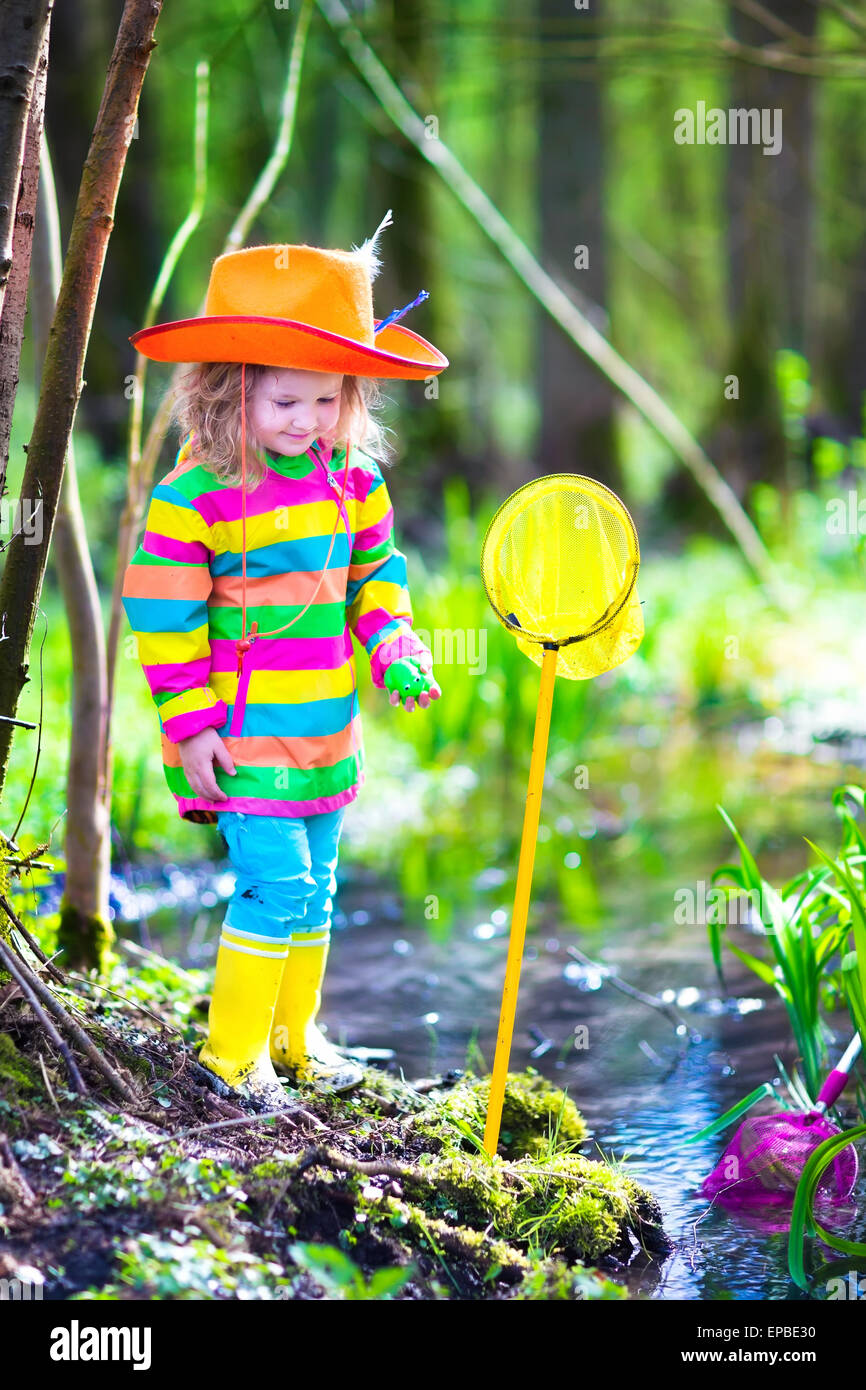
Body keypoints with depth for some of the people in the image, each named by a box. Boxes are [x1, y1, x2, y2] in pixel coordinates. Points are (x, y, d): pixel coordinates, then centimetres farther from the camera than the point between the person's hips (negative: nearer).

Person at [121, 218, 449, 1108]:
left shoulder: (349, 479, 3)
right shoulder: (196, 497, -15)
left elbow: (376, 568, 16)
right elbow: (162, 612, -12)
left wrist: (393, 648, -2)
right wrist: (189, 723, -13)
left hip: (326, 728, 7)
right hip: (243, 739, -6)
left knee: (315, 889, 15)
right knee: (278, 883, -11)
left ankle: (293, 1036, 32)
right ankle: (231, 1052, 5)